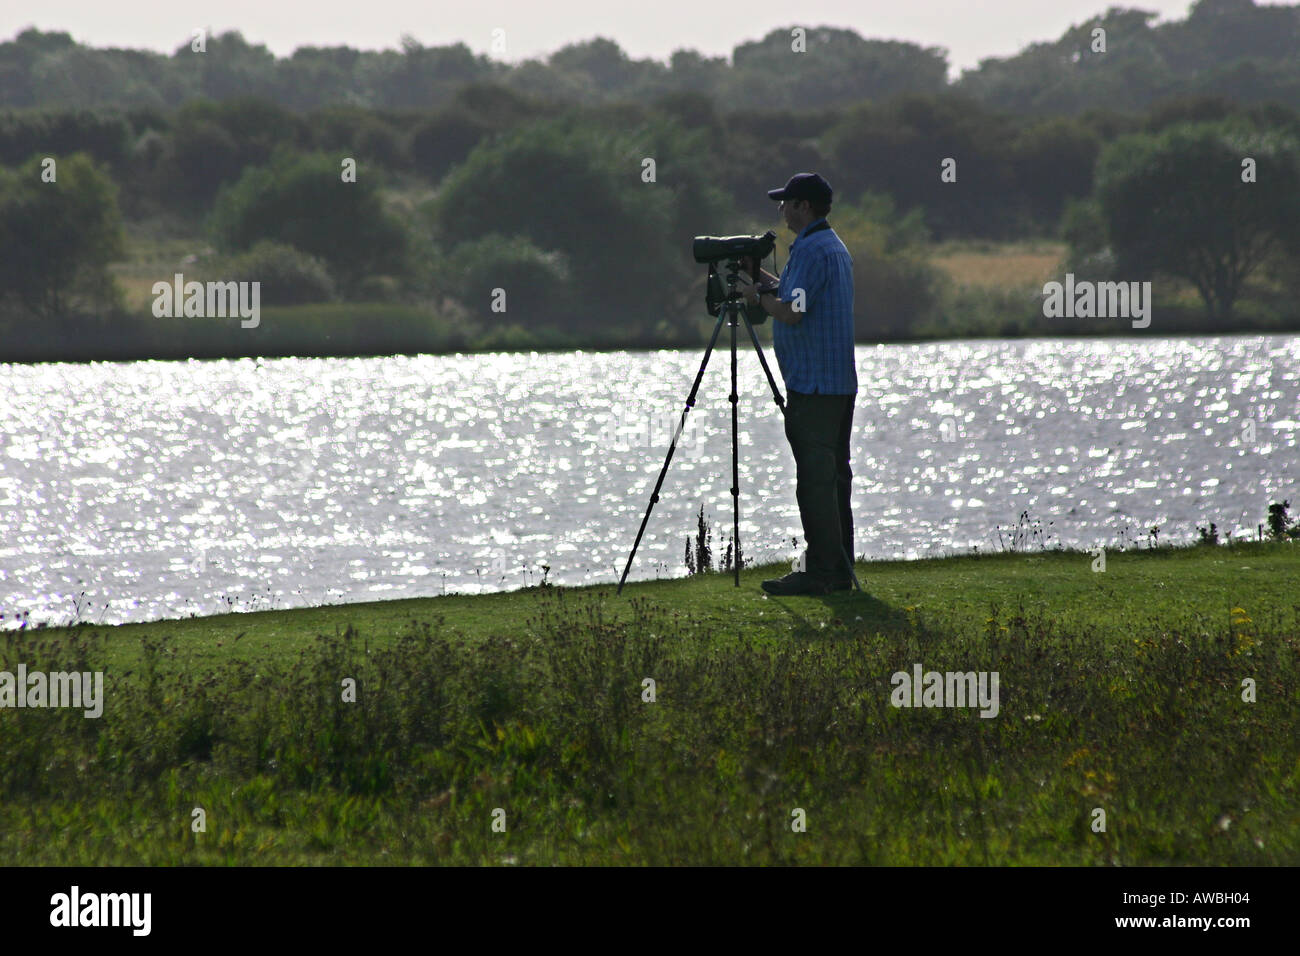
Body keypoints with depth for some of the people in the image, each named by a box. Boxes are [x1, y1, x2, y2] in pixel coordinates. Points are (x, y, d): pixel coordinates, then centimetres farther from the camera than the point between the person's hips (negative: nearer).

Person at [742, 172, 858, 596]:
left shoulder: (810, 250, -15)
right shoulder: (836, 247, 17)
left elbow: (792, 312, -22)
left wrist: (758, 297, -5)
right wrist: (761, 275, 22)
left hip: (813, 384, -10)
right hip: (841, 382, 10)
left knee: (816, 478, -8)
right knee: (834, 475, 11)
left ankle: (820, 571, -9)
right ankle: (840, 571, 12)